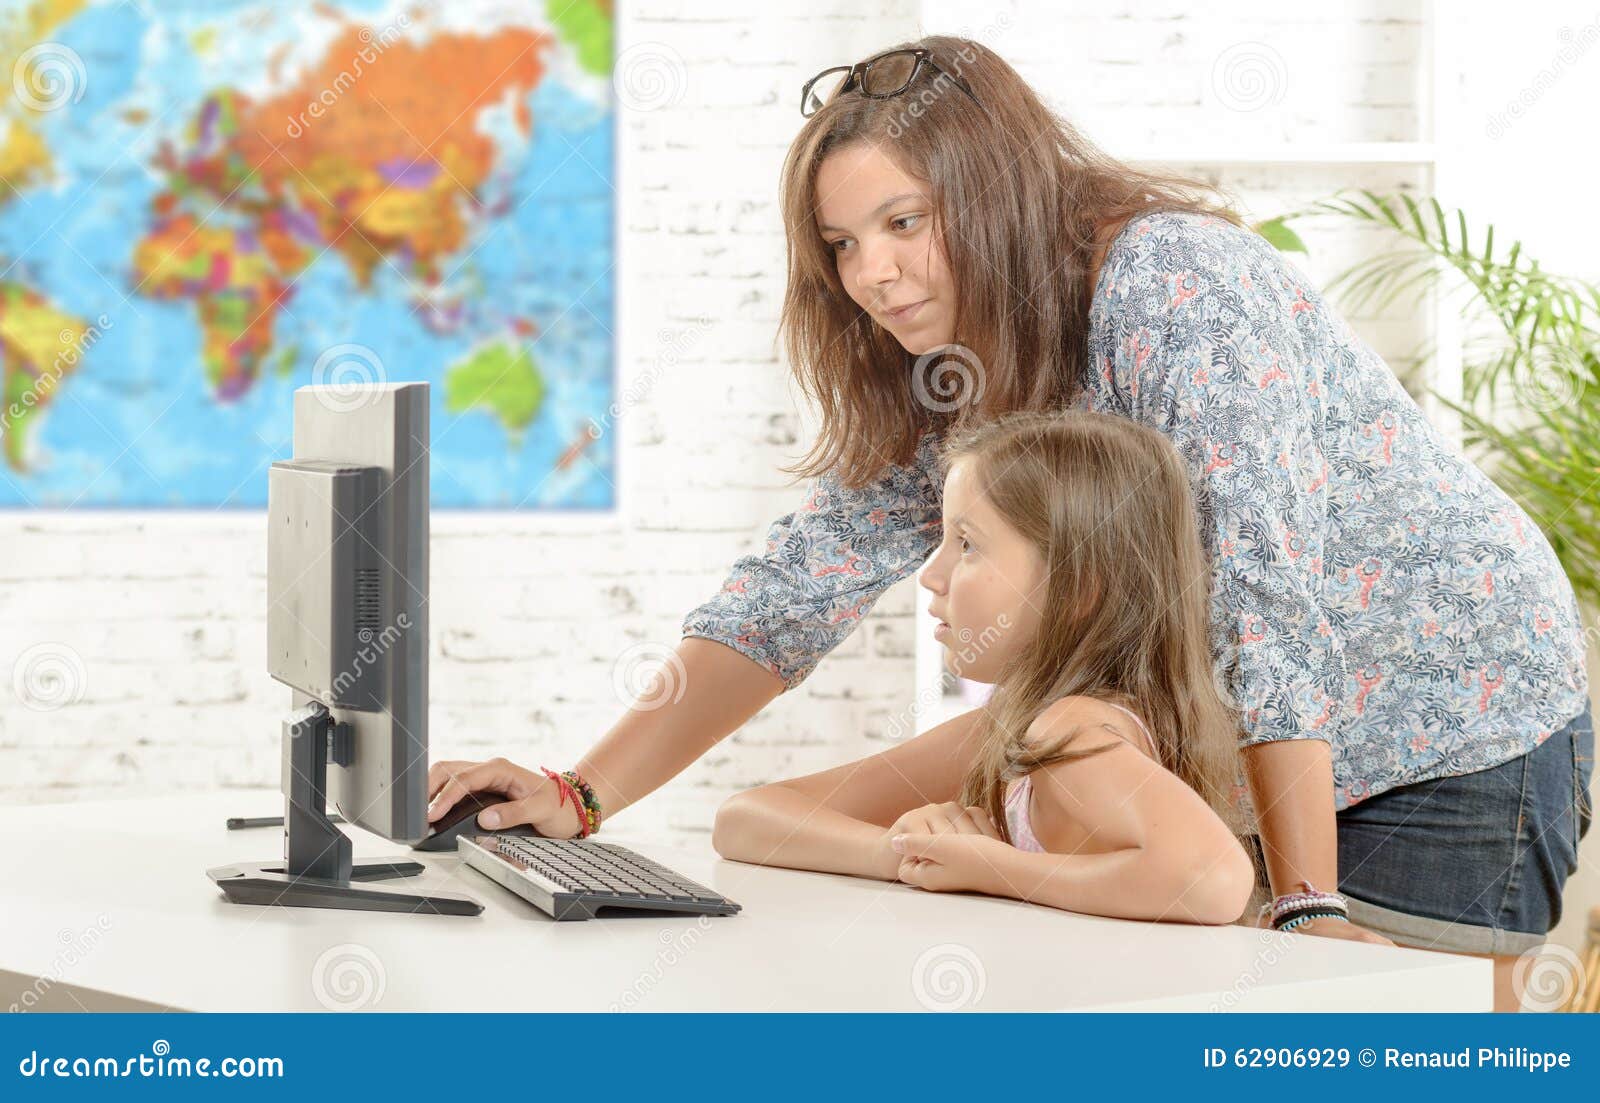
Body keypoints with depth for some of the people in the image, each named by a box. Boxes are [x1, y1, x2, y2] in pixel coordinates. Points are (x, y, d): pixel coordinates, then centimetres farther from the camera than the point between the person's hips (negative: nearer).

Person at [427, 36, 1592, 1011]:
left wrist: (1308, 904, -30)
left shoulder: (1178, 282, -25)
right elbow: (802, 583, -1)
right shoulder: (944, 387, 0)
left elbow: (1269, 588, -29)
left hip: (1454, 722, -7)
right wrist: (580, 795, -11)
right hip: (1258, 752, 7)